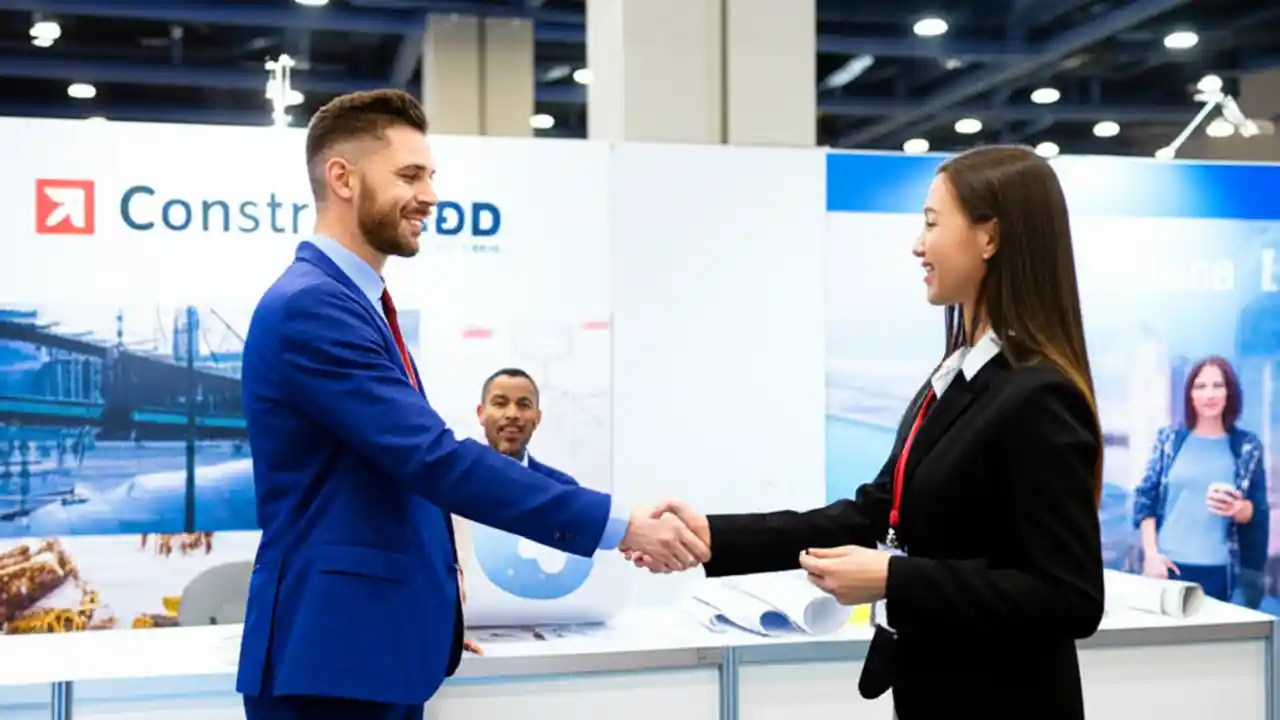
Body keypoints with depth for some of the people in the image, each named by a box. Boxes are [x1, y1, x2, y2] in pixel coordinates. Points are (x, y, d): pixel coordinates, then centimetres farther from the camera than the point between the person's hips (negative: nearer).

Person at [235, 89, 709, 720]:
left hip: (378, 643, 9)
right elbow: (434, 458, -25)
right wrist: (617, 525, -23)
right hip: (332, 653, -9)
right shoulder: (310, 306, -17)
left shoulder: (353, 303, 15)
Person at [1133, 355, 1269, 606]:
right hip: (1168, 566, 0)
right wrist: (1151, 553, -5)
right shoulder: (1169, 438, 5)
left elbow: (1258, 513, 6)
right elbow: (1145, 498, 4)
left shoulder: (1247, 446, 4)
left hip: (1220, 572, 0)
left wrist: (1236, 508, -17)